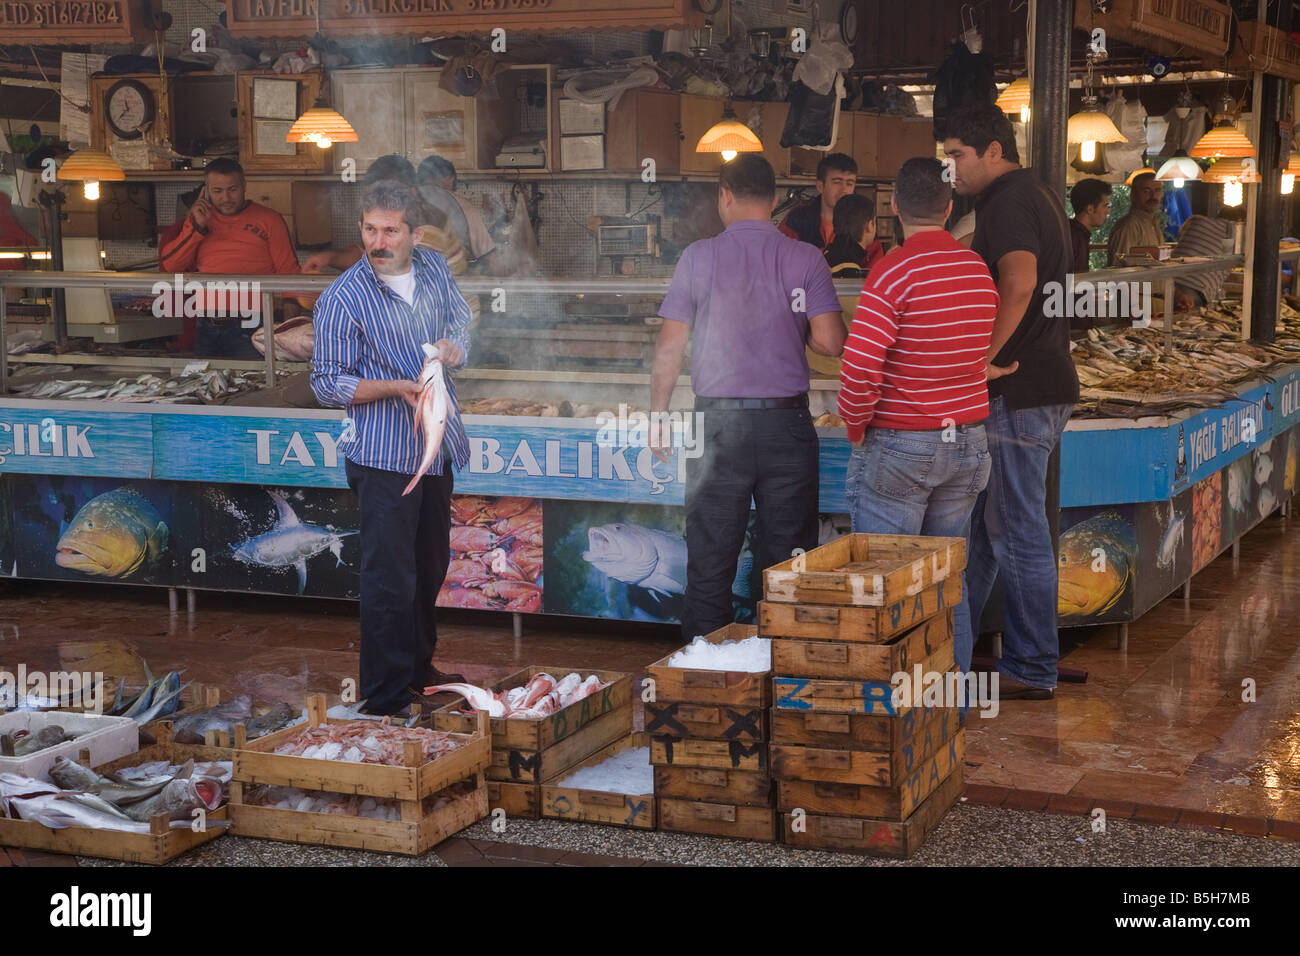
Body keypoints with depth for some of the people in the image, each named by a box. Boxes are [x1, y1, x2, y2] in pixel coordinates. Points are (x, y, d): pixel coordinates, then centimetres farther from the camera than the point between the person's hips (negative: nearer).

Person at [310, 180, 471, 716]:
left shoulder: (433, 268, 4)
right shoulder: (342, 299, -14)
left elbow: (460, 315, 22)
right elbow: (327, 384, -11)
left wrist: (454, 344, -2)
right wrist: (397, 387, -23)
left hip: (436, 445, 7)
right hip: (383, 456, -7)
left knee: (430, 566, 20)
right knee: (390, 578, -7)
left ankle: (418, 668, 38)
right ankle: (386, 699, 3)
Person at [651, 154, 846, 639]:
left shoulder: (699, 257, -2)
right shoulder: (805, 259, -1)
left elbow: (670, 347, -2)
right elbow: (831, 342, -7)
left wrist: (657, 415, 9)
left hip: (720, 422, -1)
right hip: (787, 423, 1)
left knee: (710, 562, 6)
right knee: (787, 562, 7)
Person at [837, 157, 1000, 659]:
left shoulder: (893, 272, -15)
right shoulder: (980, 269, 5)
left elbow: (859, 368, -21)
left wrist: (855, 426, -6)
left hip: (898, 447, -6)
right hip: (966, 444, 6)